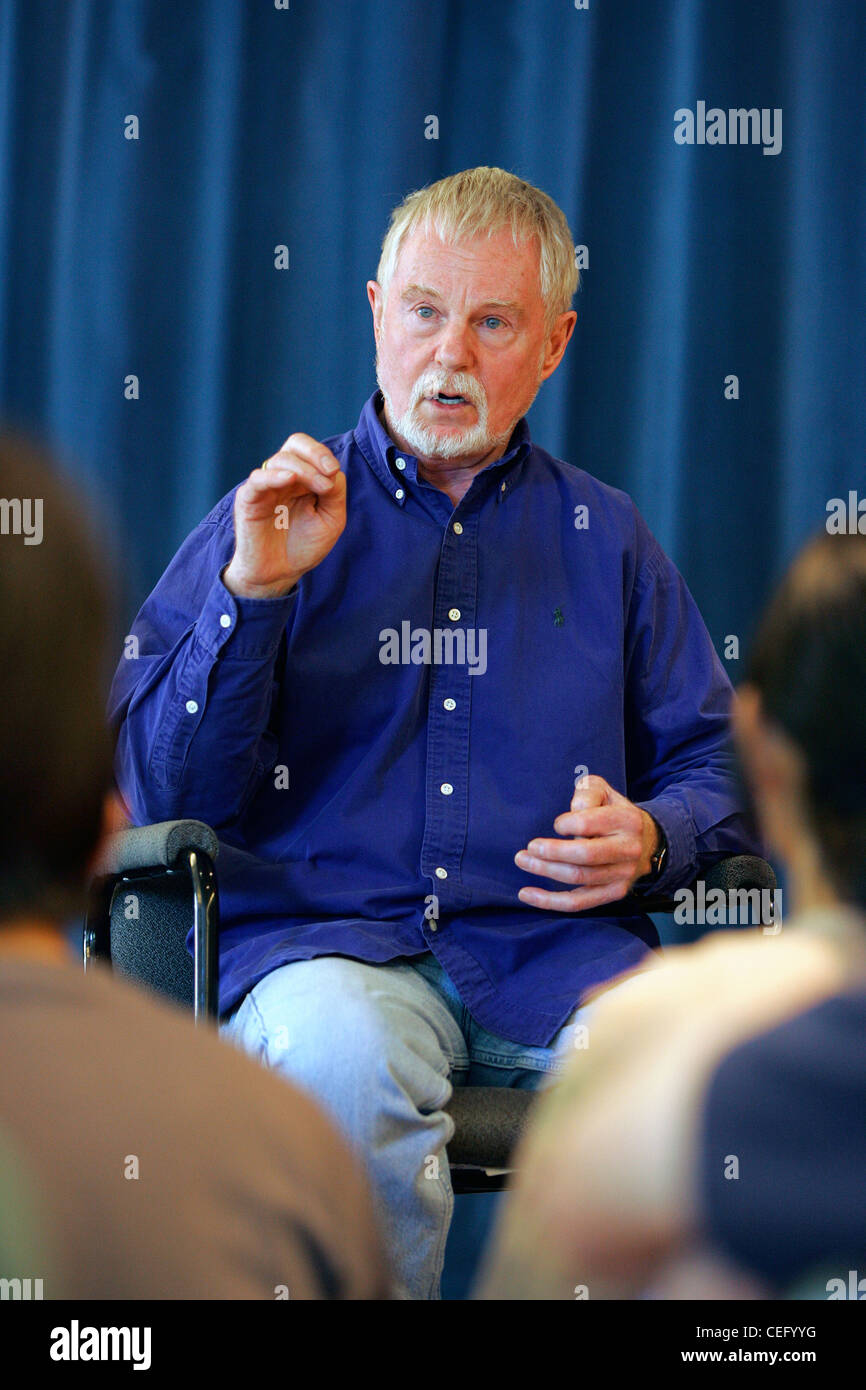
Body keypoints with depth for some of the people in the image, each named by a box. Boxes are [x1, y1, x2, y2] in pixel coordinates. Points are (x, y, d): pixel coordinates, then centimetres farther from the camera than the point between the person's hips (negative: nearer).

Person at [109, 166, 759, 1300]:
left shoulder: (604, 536, 20)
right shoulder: (275, 517, 13)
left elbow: (717, 767, 22)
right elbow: (163, 797, 4)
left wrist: (650, 840, -2)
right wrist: (253, 590, -9)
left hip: (558, 945, 2)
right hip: (323, 942, -1)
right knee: (344, 1057, -38)